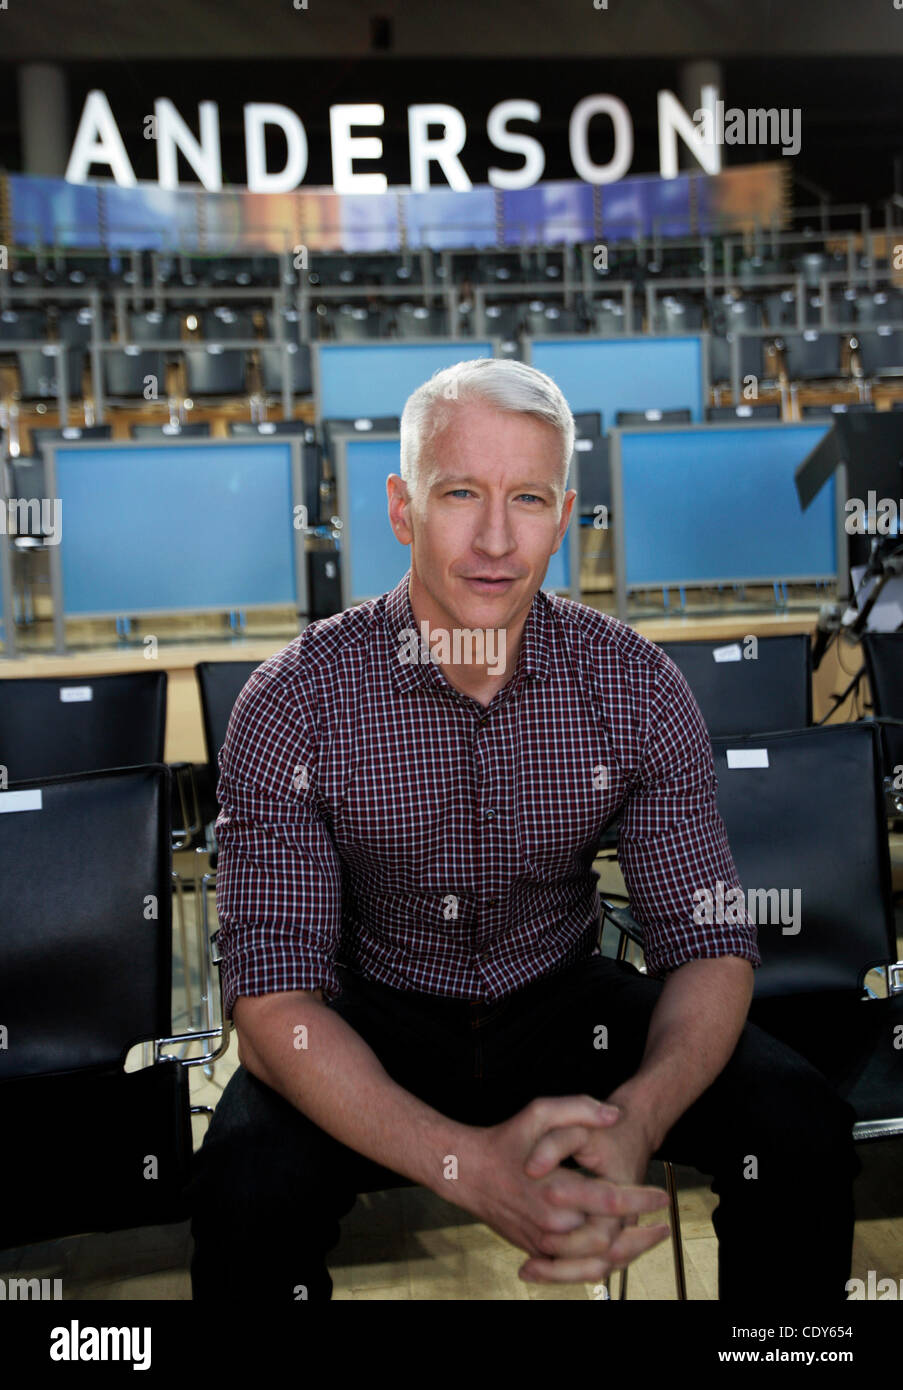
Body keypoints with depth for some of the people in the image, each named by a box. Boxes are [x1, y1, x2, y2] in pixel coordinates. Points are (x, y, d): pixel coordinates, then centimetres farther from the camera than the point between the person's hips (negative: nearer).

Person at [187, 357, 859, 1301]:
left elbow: (708, 941, -11)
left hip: (566, 1000, 2)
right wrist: (467, 1161, -38)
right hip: (375, 1019, -2)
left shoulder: (636, 688, -11)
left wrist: (636, 1118, -34)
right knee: (247, 1190, -31)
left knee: (804, 1134, -18)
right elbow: (273, 996, -22)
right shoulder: (292, 704, -18)